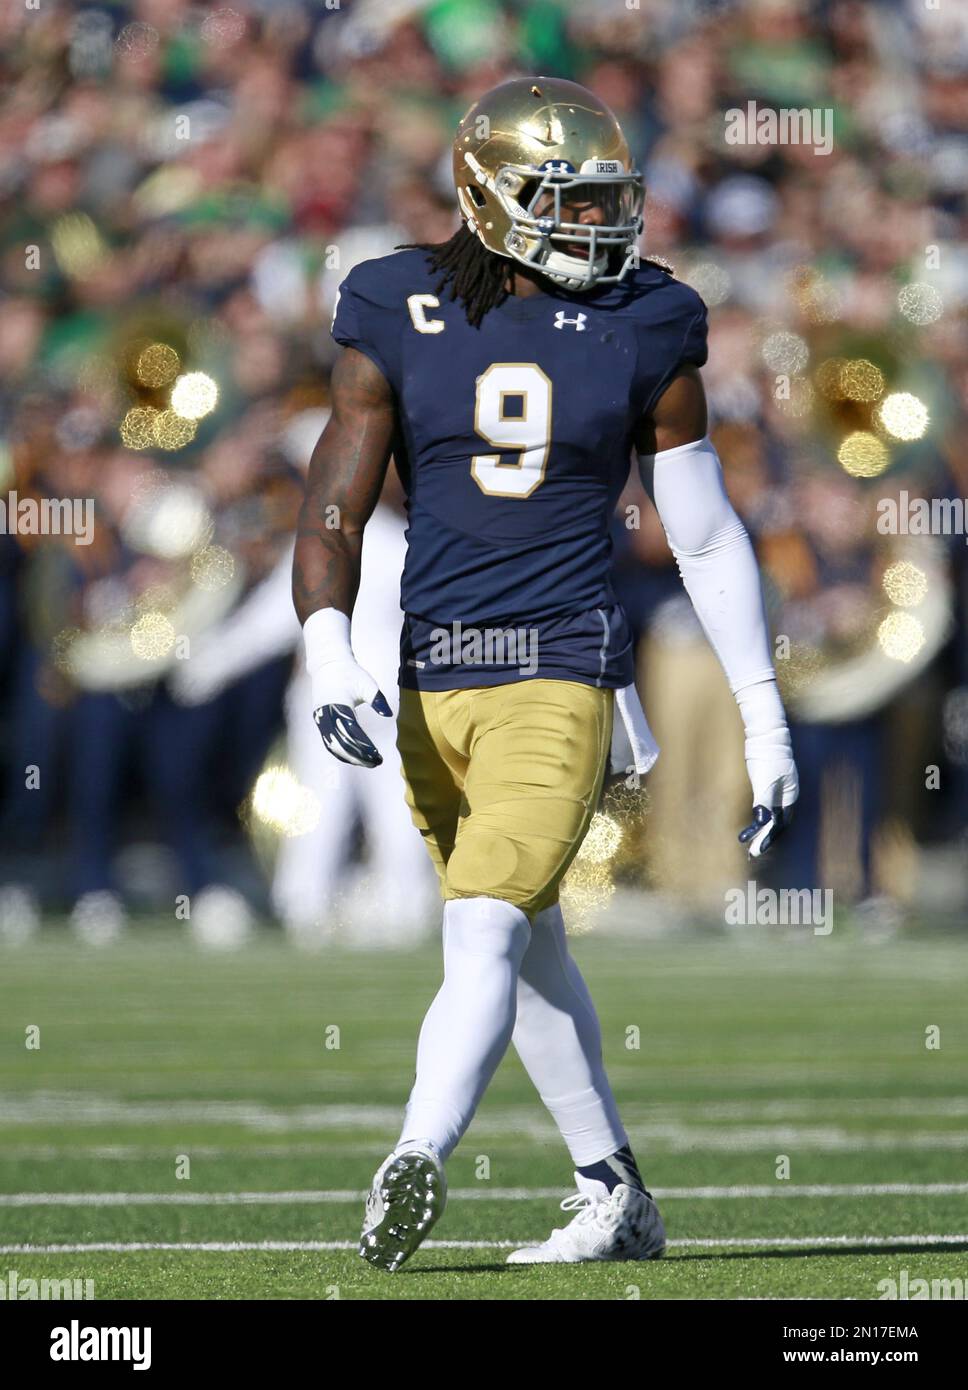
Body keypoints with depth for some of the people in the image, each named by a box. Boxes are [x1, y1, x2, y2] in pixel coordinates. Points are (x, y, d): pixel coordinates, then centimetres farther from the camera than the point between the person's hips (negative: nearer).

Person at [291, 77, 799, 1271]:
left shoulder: (641, 331, 1)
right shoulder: (398, 321, 1)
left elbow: (706, 537, 7)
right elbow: (332, 512, -2)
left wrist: (765, 721, 7)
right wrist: (328, 660, -19)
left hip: (563, 676, -3)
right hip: (433, 681, 3)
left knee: (485, 933, -19)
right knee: (528, 952, 12)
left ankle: (416, 1164, -30)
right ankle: (614, 1199, 23)